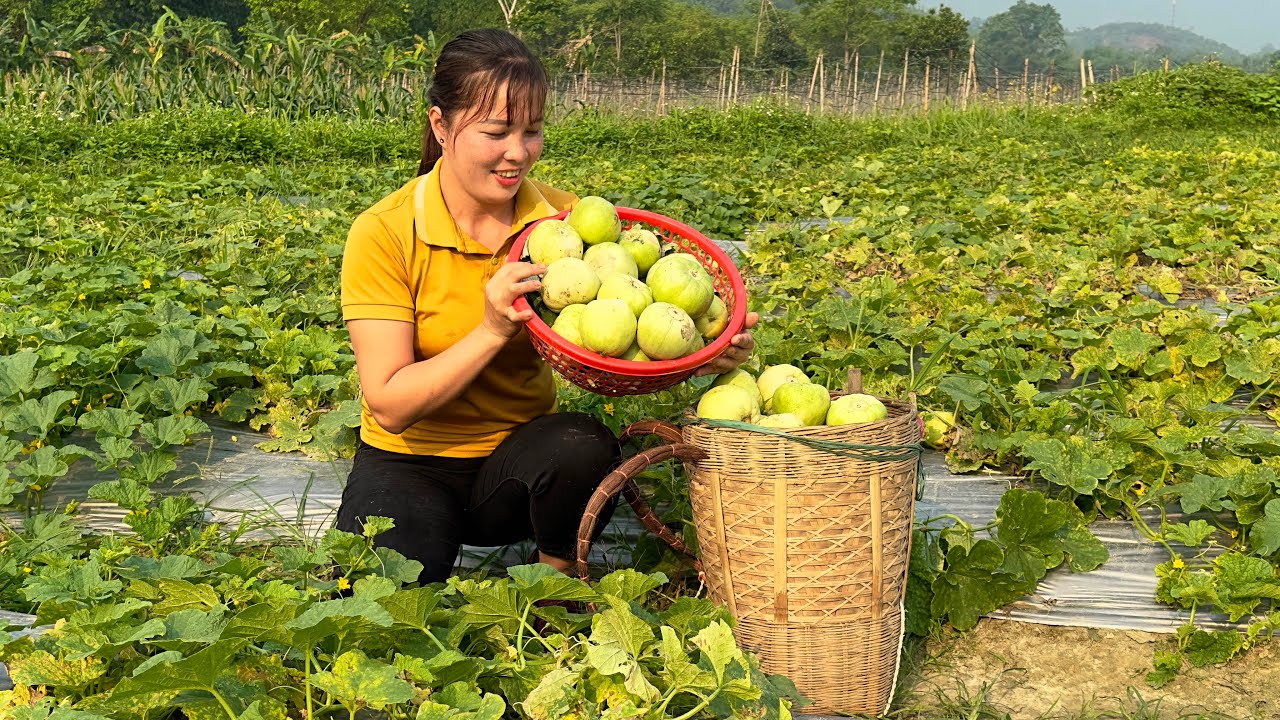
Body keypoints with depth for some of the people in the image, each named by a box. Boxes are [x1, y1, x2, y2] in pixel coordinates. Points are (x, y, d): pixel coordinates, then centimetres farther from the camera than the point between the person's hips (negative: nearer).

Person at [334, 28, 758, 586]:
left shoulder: (564, 217, -5)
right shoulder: (384, 234, -14)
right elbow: (390, 405, -17)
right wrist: (493, 331, -29)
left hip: (519, 456, 3)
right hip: (410, 465, -2)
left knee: (586, 447, -32)